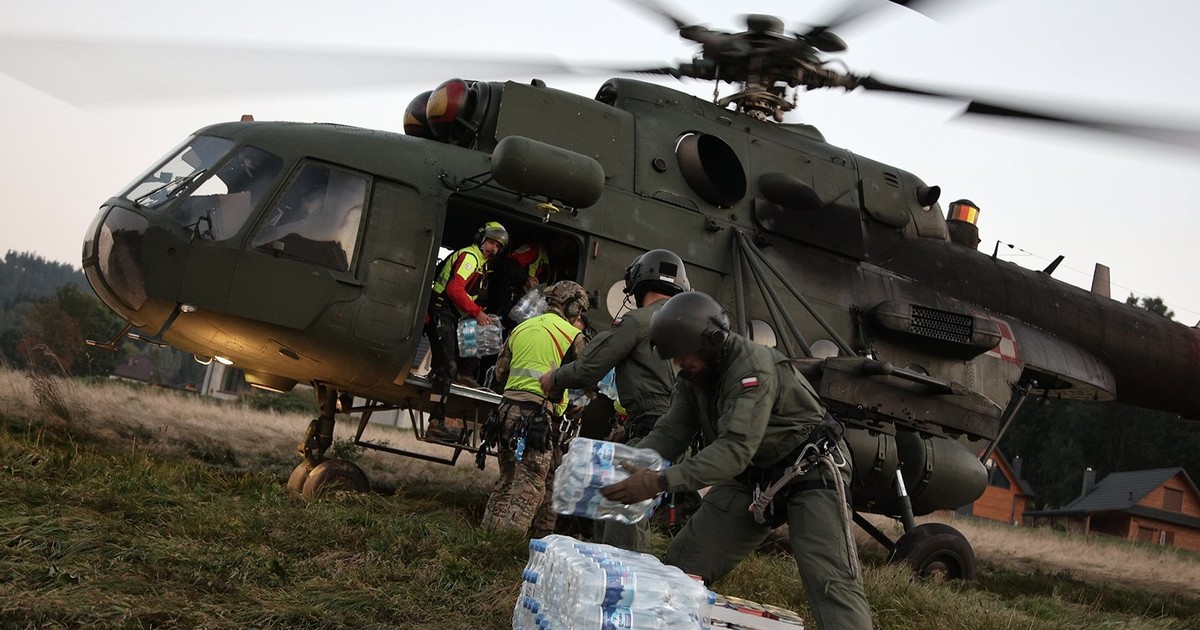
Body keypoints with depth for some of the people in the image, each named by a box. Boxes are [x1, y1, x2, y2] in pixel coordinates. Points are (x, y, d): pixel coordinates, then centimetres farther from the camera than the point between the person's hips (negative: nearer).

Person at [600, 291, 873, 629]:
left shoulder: (754, 366, -28)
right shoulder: (693, 376, -1)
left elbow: (736, 448, -37)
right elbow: (669, 433, -5)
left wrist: (660, 481, -44)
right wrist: (625, 468, -24)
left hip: (811, 471, -8)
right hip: (751, 476, 8)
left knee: (830, 582, -20)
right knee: (683, 562, 2)